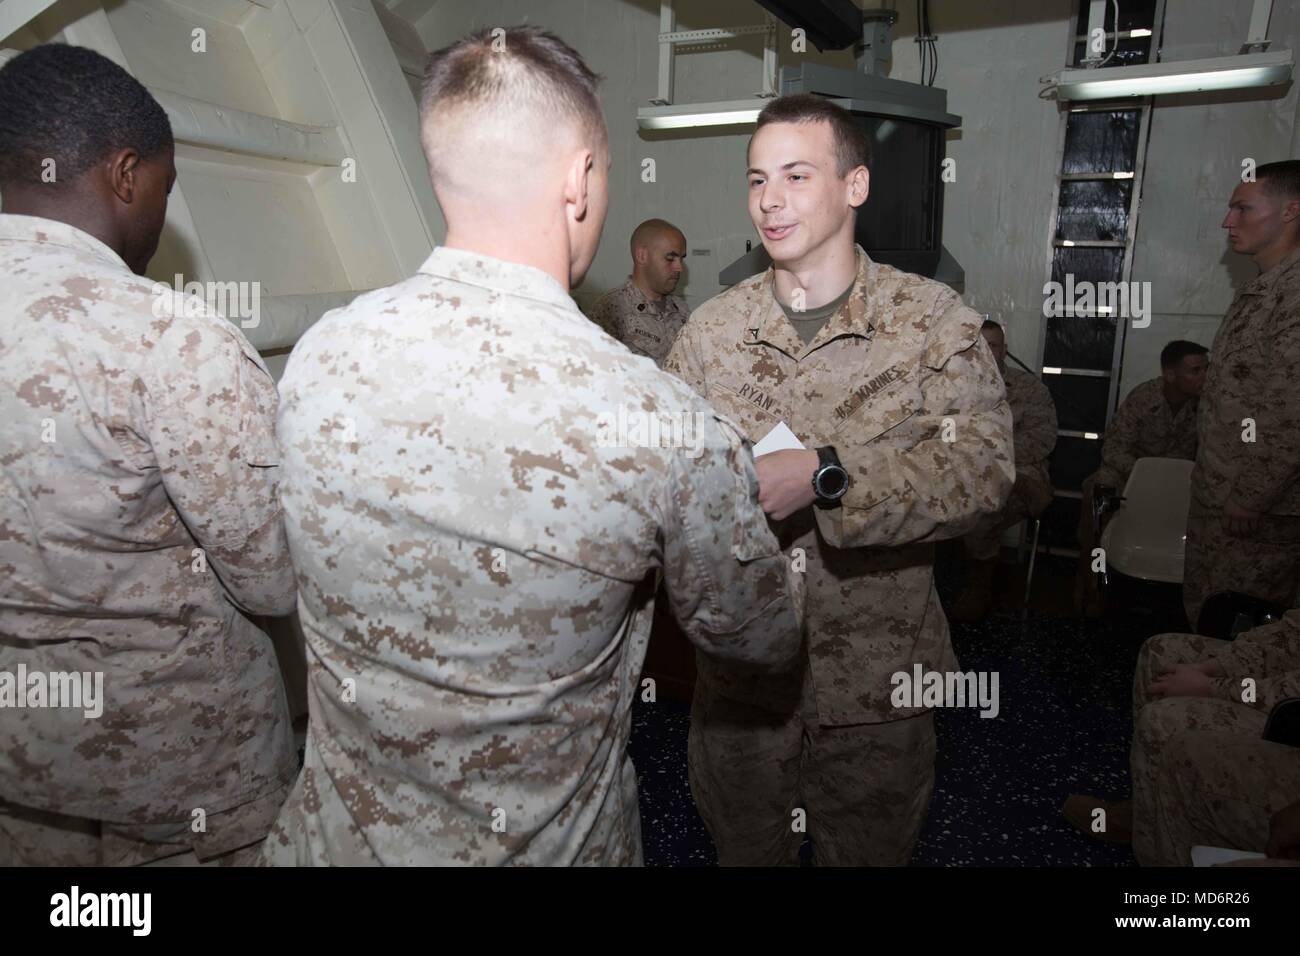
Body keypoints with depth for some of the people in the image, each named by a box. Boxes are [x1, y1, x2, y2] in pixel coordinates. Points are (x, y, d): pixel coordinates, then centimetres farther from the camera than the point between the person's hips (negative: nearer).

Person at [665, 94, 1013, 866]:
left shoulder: (934, 320, -8)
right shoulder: (711, 329, 0)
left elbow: (982, 467, -19)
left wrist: (825, 476, -31)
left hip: (878, 682, -2)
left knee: (869, 852, 22)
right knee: (743, 850, 24)